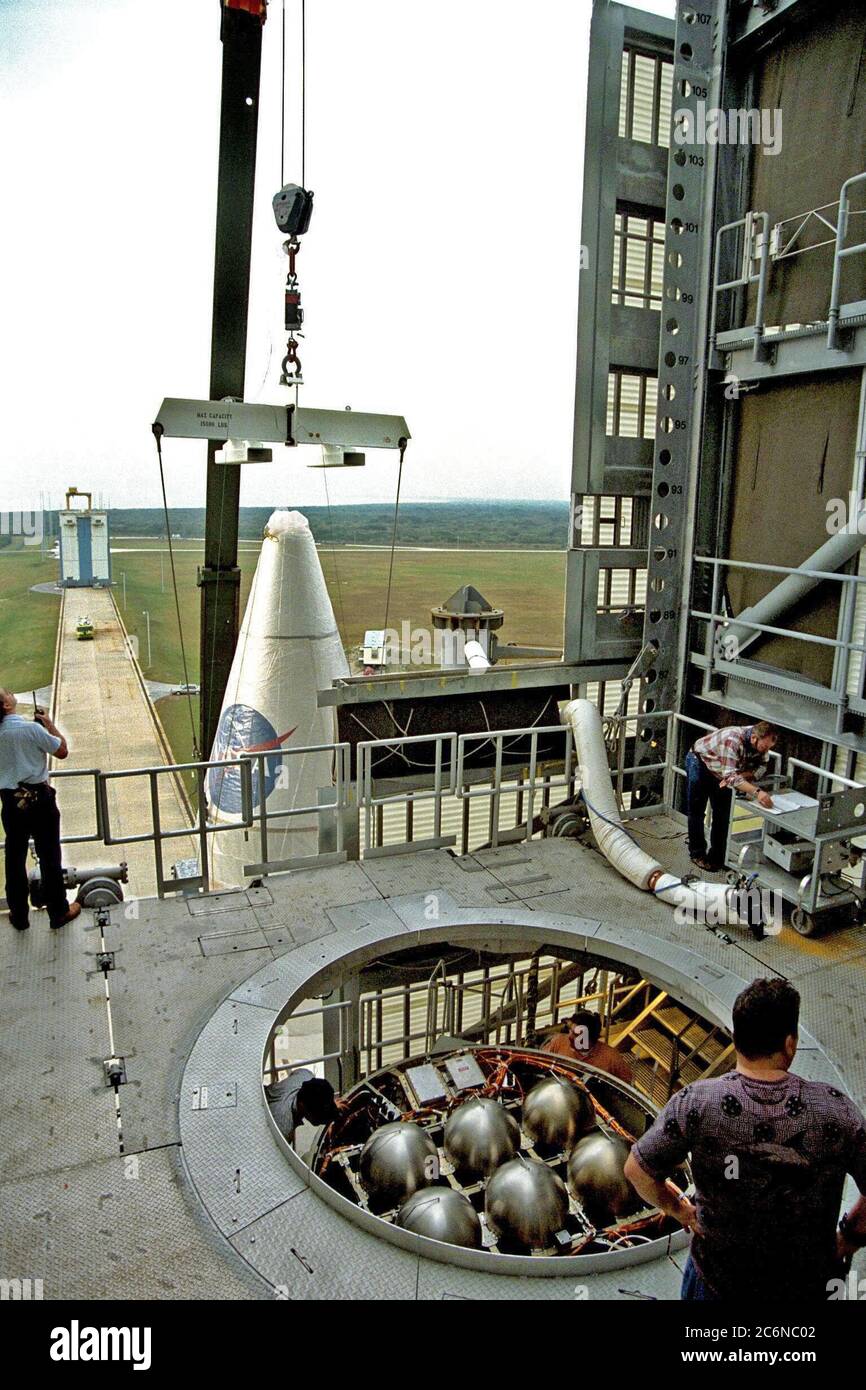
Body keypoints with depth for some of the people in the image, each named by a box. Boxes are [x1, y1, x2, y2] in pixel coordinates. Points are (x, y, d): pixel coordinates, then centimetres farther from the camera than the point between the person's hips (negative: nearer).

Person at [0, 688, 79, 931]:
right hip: (39, 799, -4)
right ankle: (59, 911, 20)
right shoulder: (32, 728, -19)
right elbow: (62, 751, -8)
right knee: (49, 857, 8)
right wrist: (49, 724, 2)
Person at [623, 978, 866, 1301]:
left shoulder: (696, 1103, -23)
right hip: (809, 1282, 1)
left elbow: (637, 1171, -15)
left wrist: (679, 1209, 2)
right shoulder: (836, 1108, -20)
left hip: (717, 1277, -1)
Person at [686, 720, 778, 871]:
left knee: (722, 814, 3)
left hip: (721, 771, 6)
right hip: (699, 761, -6)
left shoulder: (761, 741, -20)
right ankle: (697, 853, 12)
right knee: (696, 811, 0)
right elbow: (730, 776, -47)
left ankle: (717, 857, 12)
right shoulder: (733, 739, -41)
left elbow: (762, 767, -10)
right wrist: (757, 792, -58)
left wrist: (740, 775, -28)